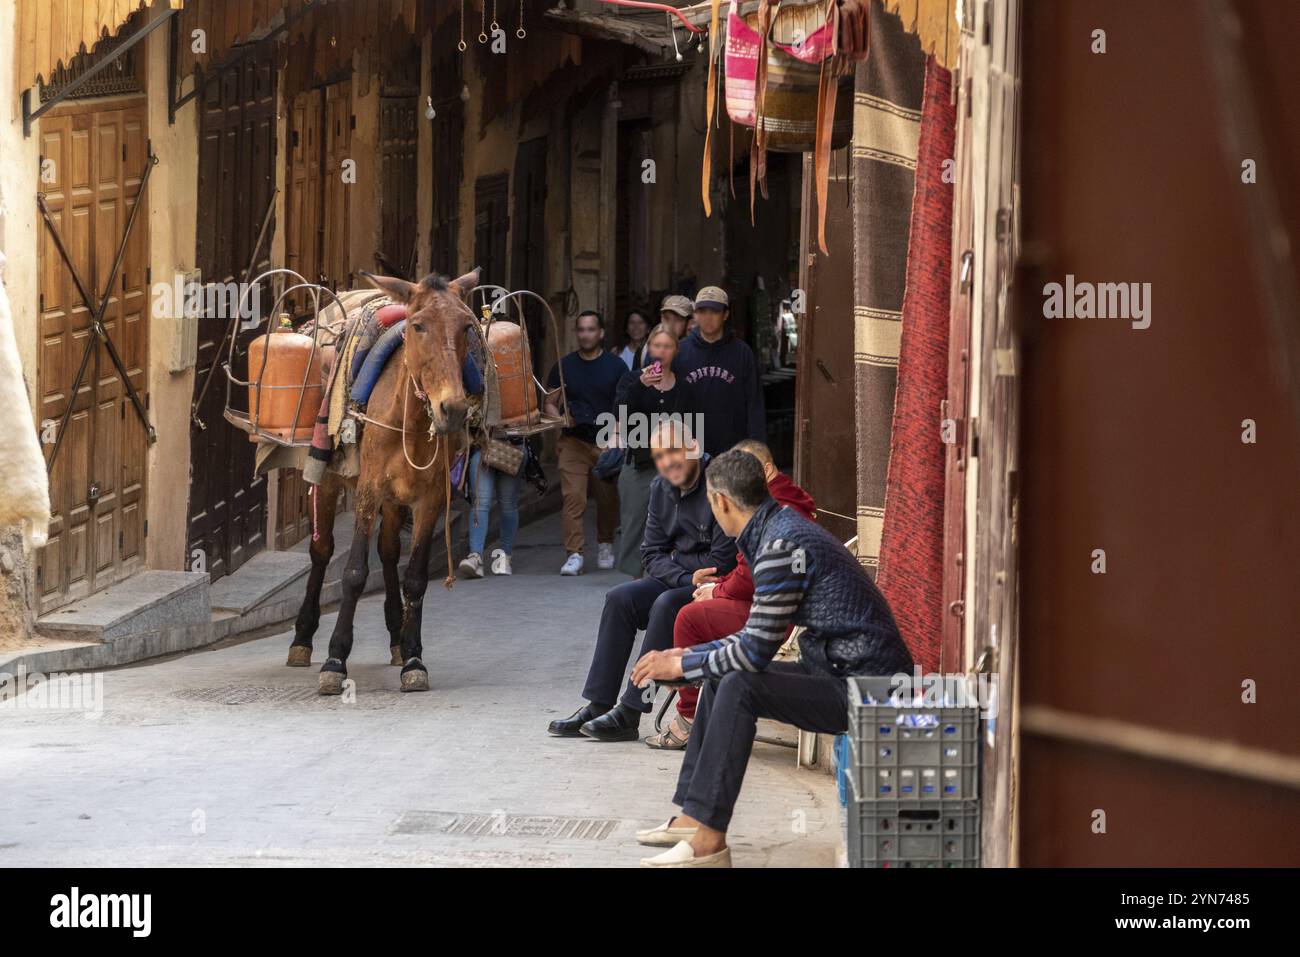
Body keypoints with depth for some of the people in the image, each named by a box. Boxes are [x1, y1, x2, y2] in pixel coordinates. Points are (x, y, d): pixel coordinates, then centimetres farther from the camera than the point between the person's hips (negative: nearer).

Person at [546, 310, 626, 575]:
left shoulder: (615, 366, 4)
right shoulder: (564, 366, 7)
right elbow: (550, 402, 13)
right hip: (573, 441, 0)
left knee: (608, 499, 9)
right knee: (572, 497, -13)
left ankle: (605, 546, 31)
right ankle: (574, 554, -16)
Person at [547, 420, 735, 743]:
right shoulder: (661, 488, 6)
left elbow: (722, 562, -21)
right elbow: (652, 553, 5)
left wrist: (673, 561, -8)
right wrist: (687, 578, -14)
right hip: (681, 582, 8)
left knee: (667, 604, -30)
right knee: (621, 598, -9)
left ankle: (630, 714, -26)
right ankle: (597, 706, -10)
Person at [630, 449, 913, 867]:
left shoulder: (782, 546, -19)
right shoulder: (782, 526, 13)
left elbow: (755, 651, -20)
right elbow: (756, 640, 22)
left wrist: (679, 666, -8)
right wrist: (687, 656, 17)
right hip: (843, 670, 11)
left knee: (739, 687, -24)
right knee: (722, 675, 15)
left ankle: (709, 840, -22)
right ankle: (692, 817, 16)